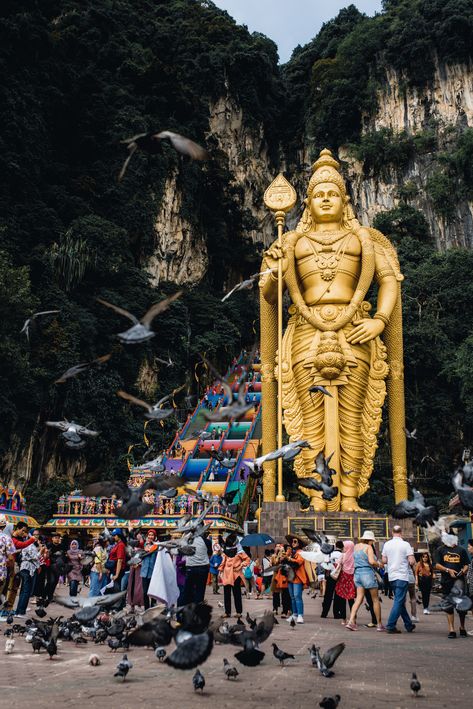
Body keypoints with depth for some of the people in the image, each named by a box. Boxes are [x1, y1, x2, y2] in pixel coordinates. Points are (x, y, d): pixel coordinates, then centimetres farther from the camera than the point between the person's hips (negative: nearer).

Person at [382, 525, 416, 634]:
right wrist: (411, 561, 9)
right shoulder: (405, 544, -9)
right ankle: (390, 626, -10)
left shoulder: (387, 544, 4)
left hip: (391, 576, 5)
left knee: (400, 601, 15)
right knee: (399, 602, -4)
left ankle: (409, 625, 24)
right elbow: (412, 561, -13)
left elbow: (384, 561, 8)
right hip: (402, 576, -5)